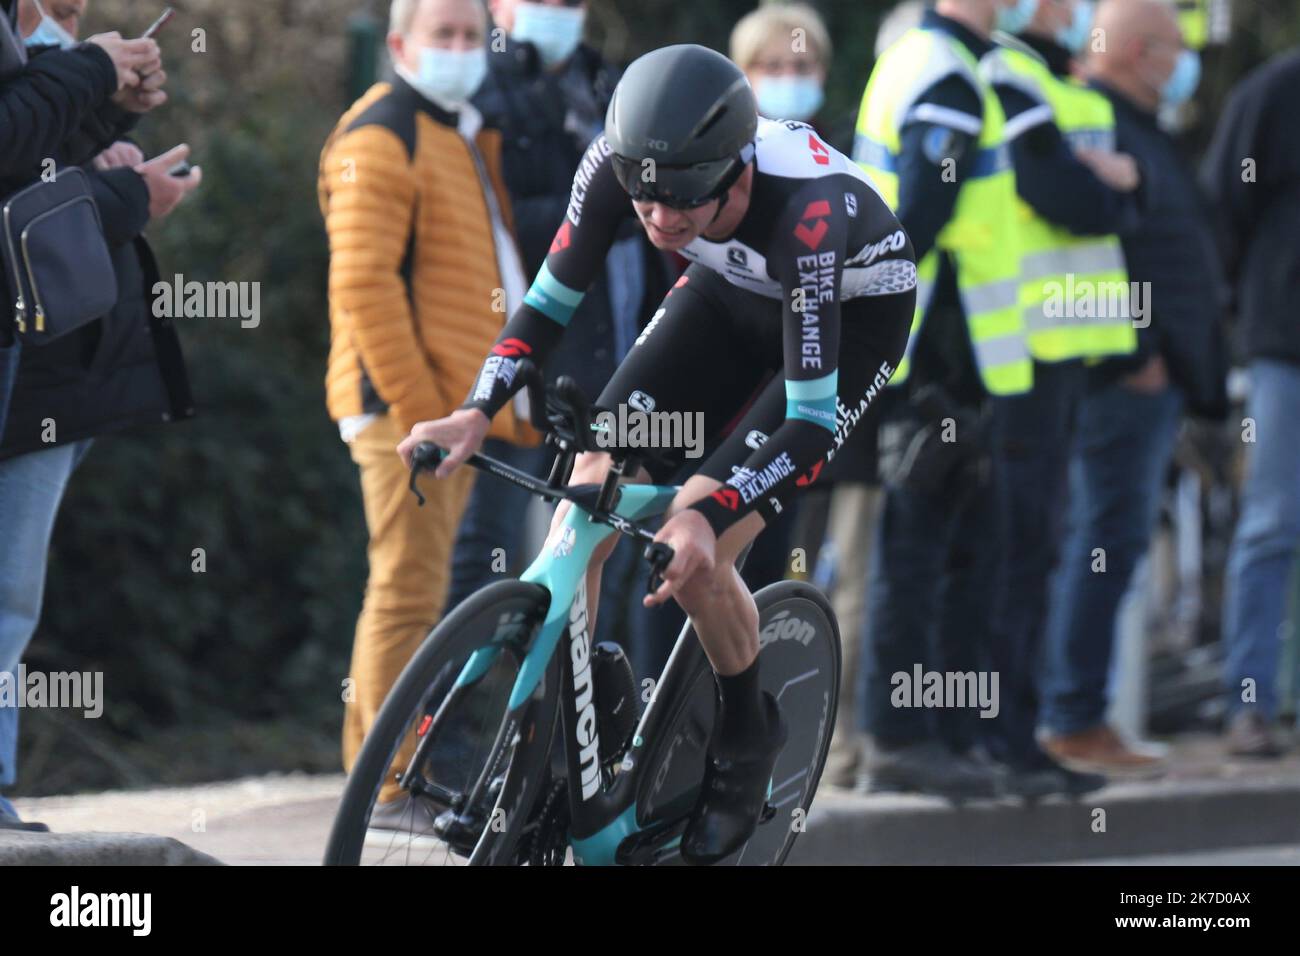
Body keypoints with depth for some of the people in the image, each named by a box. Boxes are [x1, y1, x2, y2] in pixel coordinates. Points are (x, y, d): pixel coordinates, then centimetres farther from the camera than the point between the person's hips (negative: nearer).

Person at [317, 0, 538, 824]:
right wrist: (415, 405, -21)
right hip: (403, 407, -10)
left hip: (459, 408, 10)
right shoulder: (380, 143, -10)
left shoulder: (469, 138, 20)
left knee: (417, 591, 13)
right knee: (409, 589, -10)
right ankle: (389, 782, -9)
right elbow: (362, 284, -18)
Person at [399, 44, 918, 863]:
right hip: (736, 291, 5)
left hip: (853, 311, -5)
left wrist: (708, 515, -51)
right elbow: (554, 299, -13)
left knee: (691, 550, -19)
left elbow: (813, 423, -38)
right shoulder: (618, 161, -28)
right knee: (590, 493, -11)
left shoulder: (807, 208, -41)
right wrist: (478, 412, -28)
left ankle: (749, 735, 8)